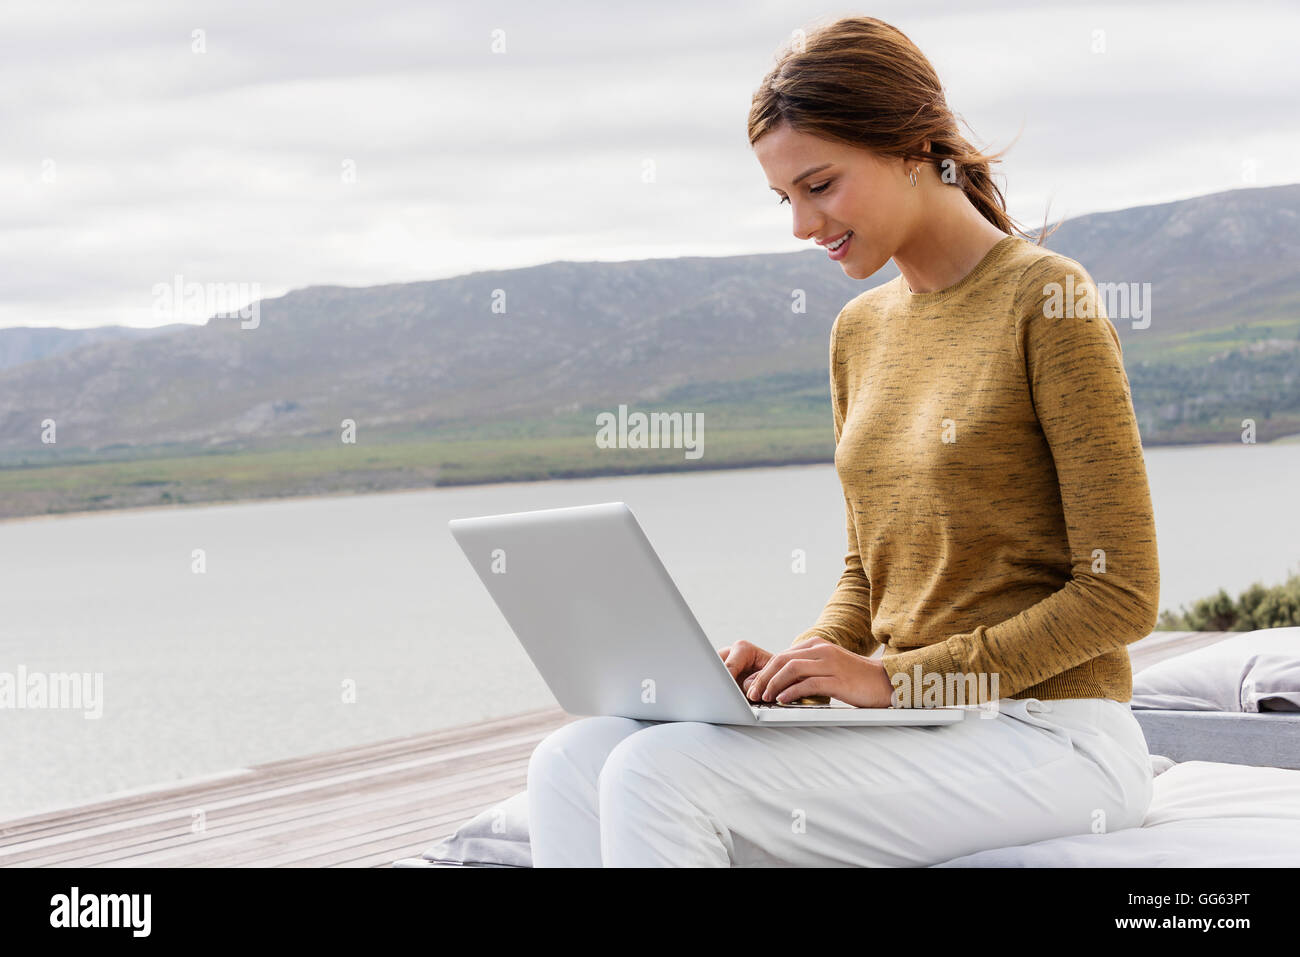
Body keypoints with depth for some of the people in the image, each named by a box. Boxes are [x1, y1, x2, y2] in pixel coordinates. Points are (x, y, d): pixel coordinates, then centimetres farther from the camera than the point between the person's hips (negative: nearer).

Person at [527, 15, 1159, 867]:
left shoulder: (1046, 300, -9)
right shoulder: (862, 330, 14)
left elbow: (1122, 595, -12)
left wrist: (891, 677, -16)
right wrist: (797, 666, 0)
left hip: (1051, 741, -7)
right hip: (918, 730, 7)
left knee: (662, 775, -24)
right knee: (572, 765, -11)